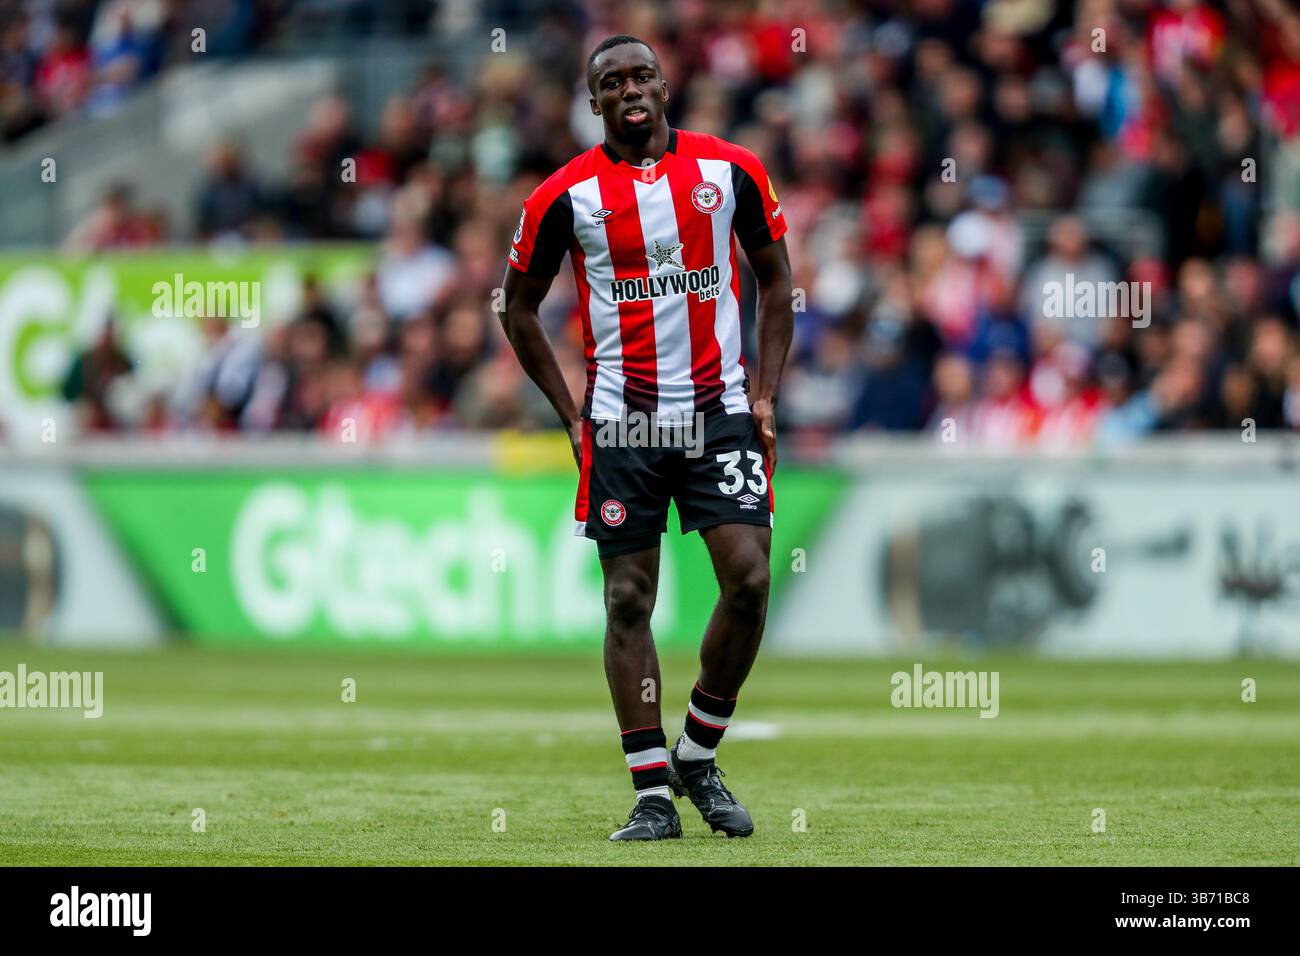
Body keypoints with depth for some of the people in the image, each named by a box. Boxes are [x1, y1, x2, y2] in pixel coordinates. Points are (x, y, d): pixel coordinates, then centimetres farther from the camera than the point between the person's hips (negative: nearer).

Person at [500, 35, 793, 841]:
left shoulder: (732, 170, 2)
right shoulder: (567, 194, -1)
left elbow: (775, 277, 12)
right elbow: (520, 307, 9)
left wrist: (765, 391, 3)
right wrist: (572, 415, 3)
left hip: (720, 411, 1)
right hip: (622, 422, -1)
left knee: (749, 579, -11)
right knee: (629, 600, -1)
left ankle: (699, 755, 9)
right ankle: (653, 795, 4)